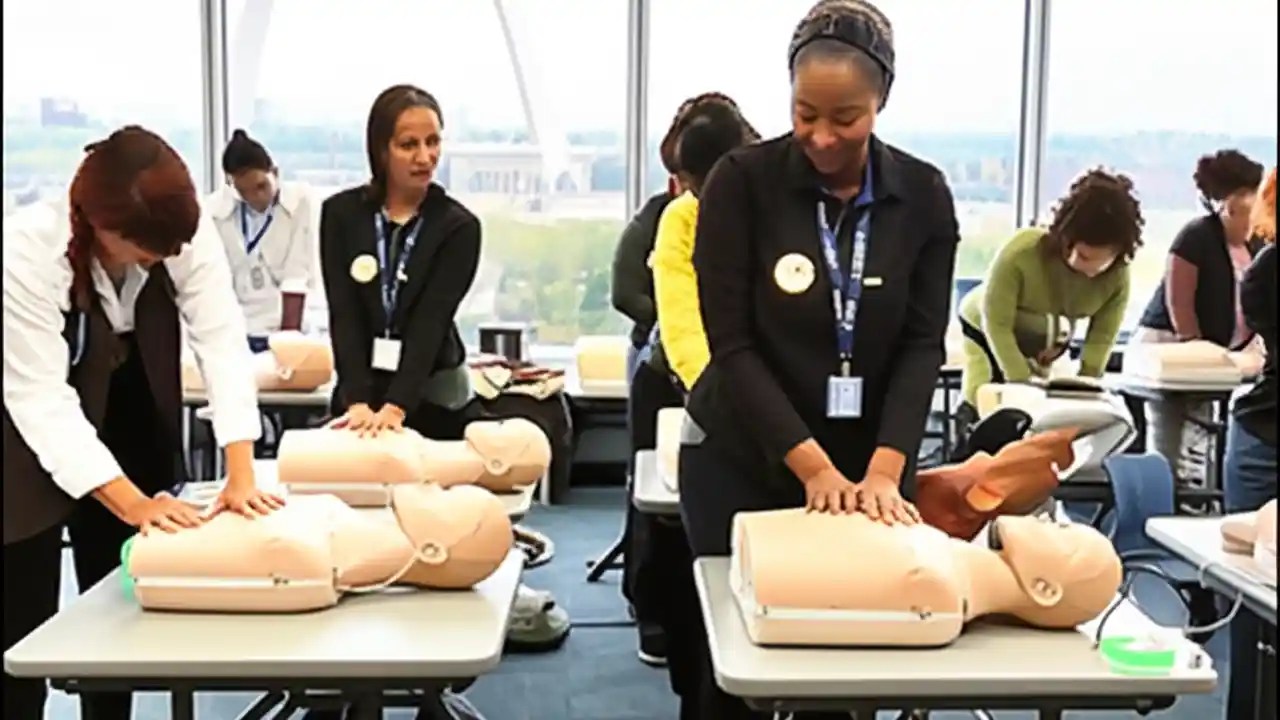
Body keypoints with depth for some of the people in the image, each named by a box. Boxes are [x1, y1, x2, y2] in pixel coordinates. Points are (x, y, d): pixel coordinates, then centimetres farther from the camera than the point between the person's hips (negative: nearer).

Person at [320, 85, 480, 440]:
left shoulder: (459, 226, -8)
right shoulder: (341, 214, -2)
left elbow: (431, 322, -17)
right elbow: (344, 316, -10)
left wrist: (396, 407, -30)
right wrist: (358, 401, -24)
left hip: (432, 398, -1)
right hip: (359, 391, 2)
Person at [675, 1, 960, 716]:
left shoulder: (924, 195, -3)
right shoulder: (742, 181, -11)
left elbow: (923, 345, -7)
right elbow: (732, 343, -15)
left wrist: (883, 470, -21)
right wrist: (813, 466, -23)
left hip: (871, 464, 2)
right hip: (742, 462, -2)